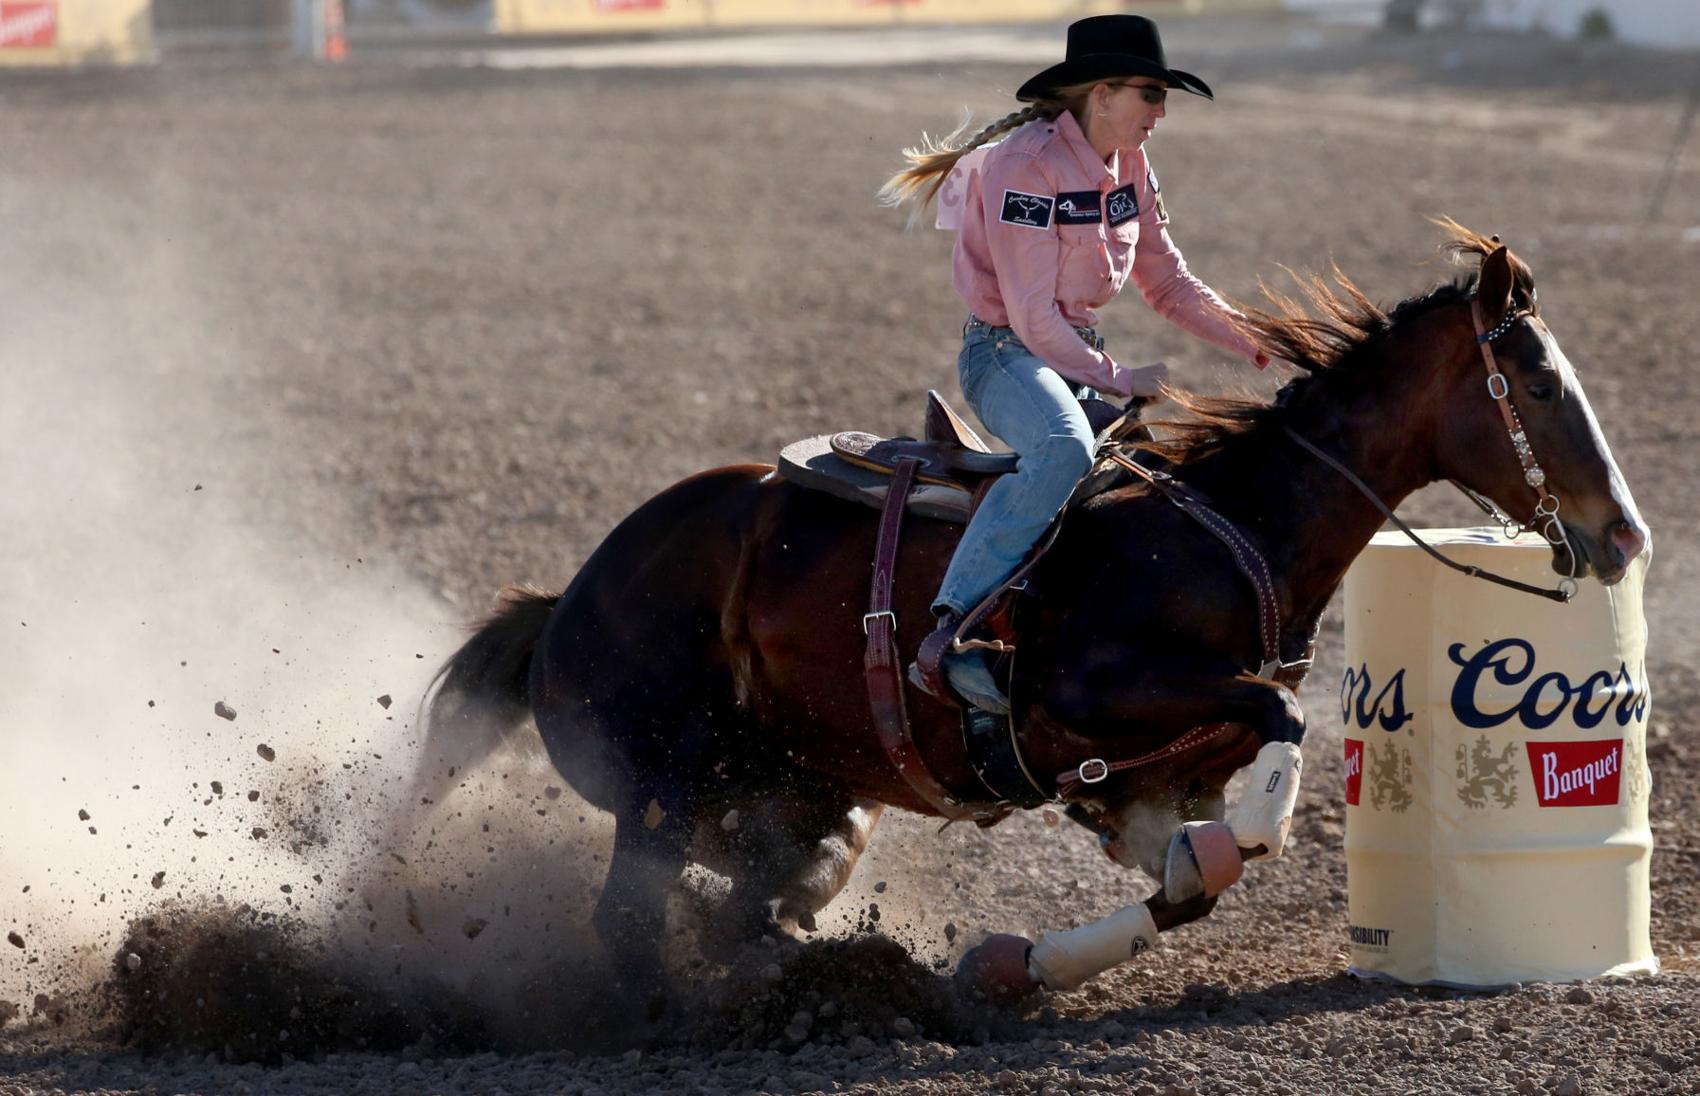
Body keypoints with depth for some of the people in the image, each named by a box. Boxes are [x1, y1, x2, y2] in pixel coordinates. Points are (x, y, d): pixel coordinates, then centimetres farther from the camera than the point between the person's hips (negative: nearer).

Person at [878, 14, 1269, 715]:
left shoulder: (1129, 167, 9)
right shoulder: (1027, 166, -18)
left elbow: (1168, 283, 15)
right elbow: (1033, 317, -19)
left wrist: (1256, 344, 3)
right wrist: (1117, 381, -16)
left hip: (1079, 352, 9)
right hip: (1006, 351, -9)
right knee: (1065, 449, -37)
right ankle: (953, 628, -41)